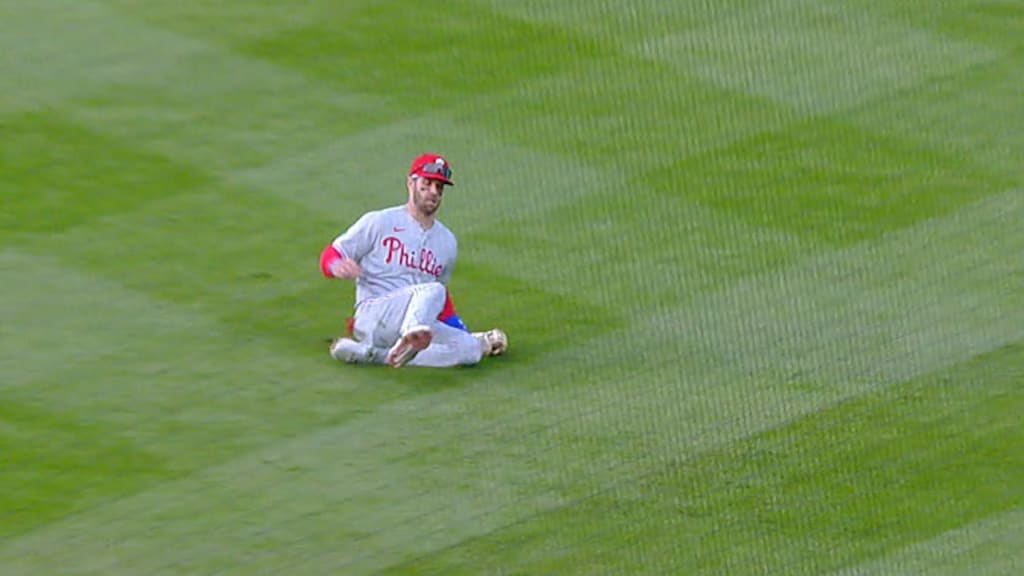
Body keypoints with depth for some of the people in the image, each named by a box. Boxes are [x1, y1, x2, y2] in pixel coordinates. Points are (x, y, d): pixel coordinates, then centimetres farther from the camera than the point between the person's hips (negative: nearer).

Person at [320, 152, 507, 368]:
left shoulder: (447, 241, 20)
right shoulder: (378, 223, 4)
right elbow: (330, 255, 3)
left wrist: (461, 332, 15)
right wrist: (337, 266, -21)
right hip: (372, 318, -6)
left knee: (470, 348, -22)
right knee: (432, 292, -31)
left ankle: (375, 354, -29)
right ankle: (411, 338, -64)